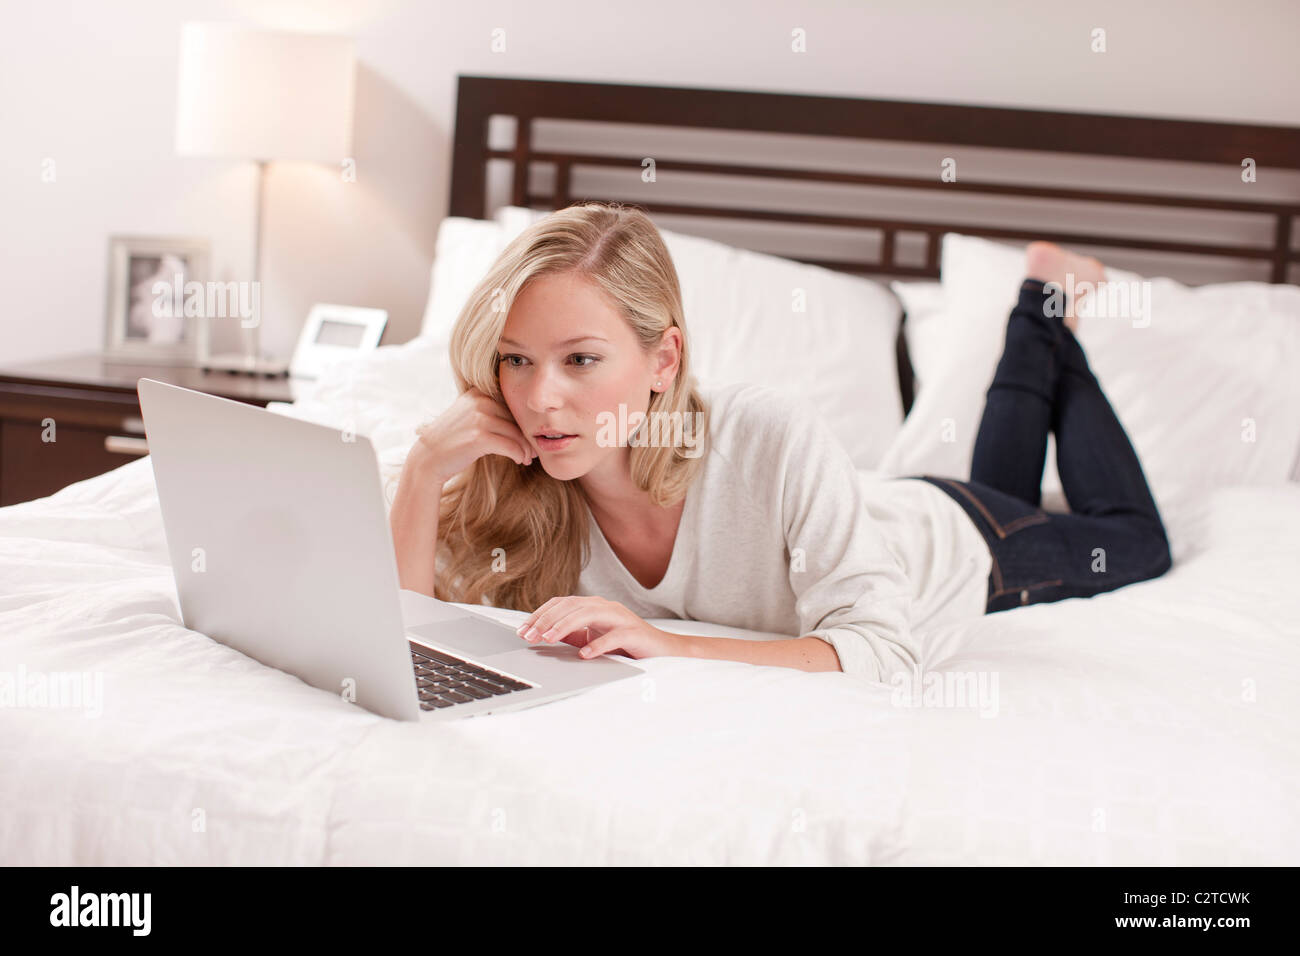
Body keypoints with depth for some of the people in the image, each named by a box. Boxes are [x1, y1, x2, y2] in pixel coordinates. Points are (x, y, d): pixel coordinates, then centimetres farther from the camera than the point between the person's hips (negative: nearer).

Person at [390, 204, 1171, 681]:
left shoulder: (775, 439, -47)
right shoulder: (523, 489, -33)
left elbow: (883, 649, -48)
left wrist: (672, 646, -60)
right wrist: (426, 469, -47)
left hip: (954, 551, -4)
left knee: (1131, 541, 30)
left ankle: (1058, 314, 42)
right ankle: (1036, 323, 53)